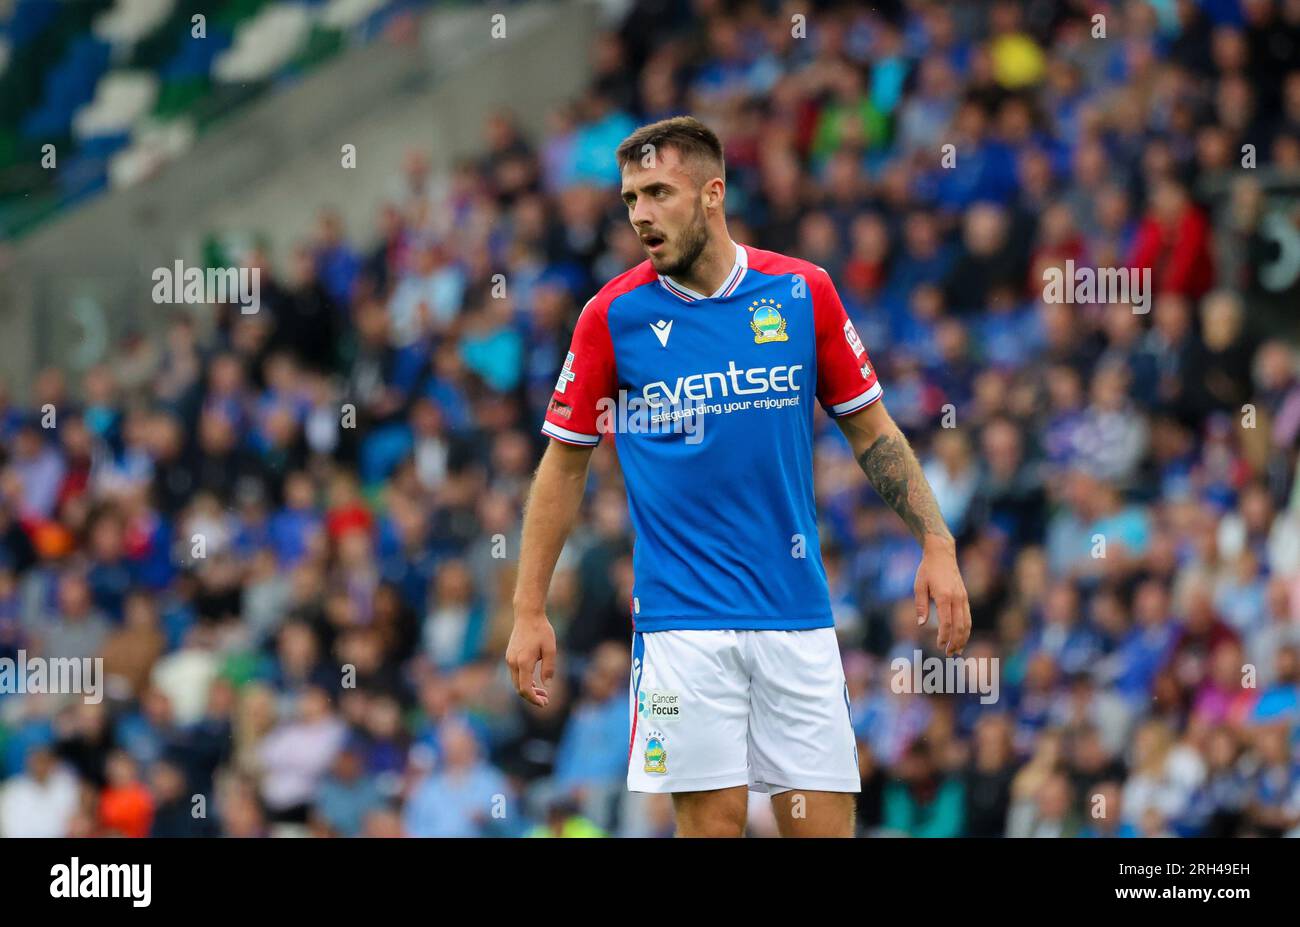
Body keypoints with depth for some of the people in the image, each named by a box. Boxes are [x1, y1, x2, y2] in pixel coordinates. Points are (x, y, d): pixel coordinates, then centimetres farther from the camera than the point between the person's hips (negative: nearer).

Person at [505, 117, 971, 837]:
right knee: (713, 821, -6)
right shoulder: (613, 314, -1)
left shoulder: (803, 292, 2)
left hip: (796, 610, 2)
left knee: (823, 824, -2)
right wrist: (529, 612, 3)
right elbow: (564, 463, 6)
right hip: (682, 616, -2)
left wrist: (936, 544, 3)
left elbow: (870, 428, 11)